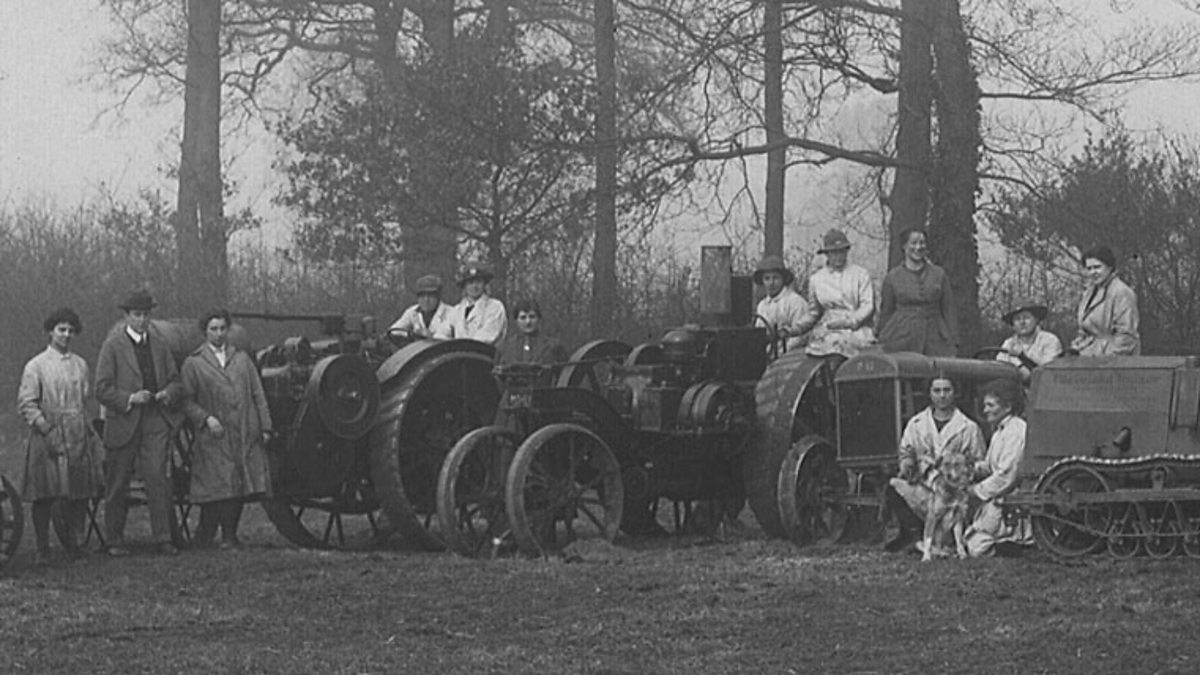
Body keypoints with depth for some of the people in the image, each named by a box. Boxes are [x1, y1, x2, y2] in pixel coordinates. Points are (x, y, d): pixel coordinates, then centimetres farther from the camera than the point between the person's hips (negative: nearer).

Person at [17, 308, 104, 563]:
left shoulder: (80, 364, 13)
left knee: (80, 494, 0)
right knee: (46, 496, -3)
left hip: (79, 437, 4)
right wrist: (46, 428, -15)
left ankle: (74, 543, 12)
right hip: (48, 439, -4)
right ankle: (43, 549, 4)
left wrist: (85, 427, 7)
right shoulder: (36, 366, 0)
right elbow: (26, 404, -5)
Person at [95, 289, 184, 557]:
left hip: (155, 422, 2)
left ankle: (163, 537, -11)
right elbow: (102, 389, -5)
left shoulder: (159, 346, 14)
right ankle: (115, 541, 15)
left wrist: (168, 393, -4)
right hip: (123, 423, -2)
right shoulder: (113, 345, -1)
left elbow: (176, 382, 18)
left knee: (157, 475, -12)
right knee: (118, 485, 4)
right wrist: (130, 399, -17)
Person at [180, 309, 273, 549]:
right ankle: (205, 537, -1)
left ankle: (230, 535, 7)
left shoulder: (242, 358, 16)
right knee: (217, 487, -10)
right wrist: (206, 418, -13)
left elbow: (258, 394, 14)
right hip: (213, 439, -3)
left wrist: (265, 427, 7)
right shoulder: (193, 363, 5)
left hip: (245, 435, 3)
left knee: (239, 487, 0)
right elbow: (187, 401, 1)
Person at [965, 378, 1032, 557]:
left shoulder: (1015, 432, -17)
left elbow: (1006, 477, -21)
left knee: (977, 549, -13)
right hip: (996, 501, 10)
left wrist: (977, 490, -12)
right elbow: (990, 467, 22)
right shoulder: (999, 430, 17)